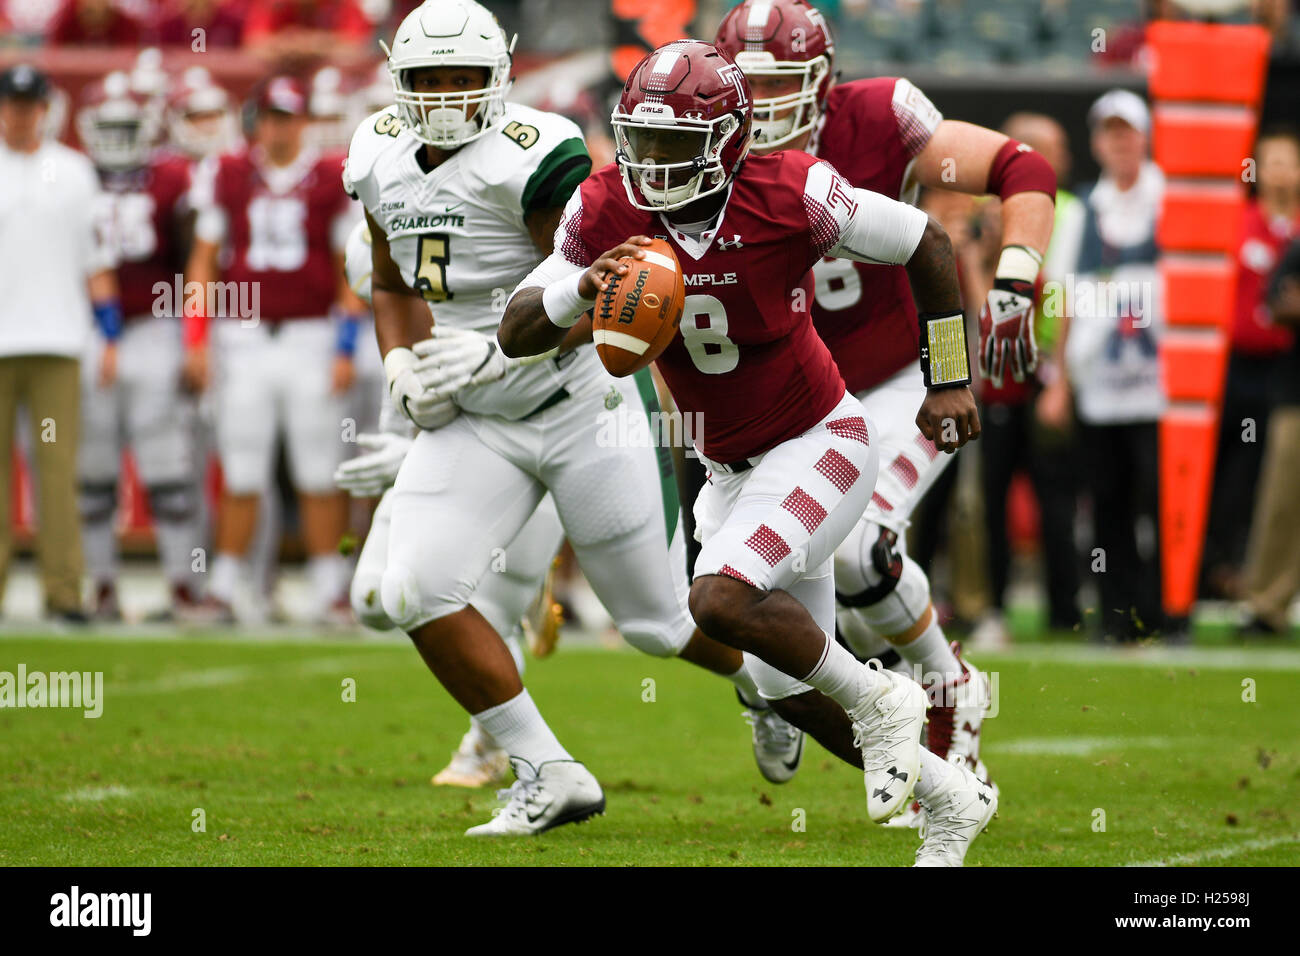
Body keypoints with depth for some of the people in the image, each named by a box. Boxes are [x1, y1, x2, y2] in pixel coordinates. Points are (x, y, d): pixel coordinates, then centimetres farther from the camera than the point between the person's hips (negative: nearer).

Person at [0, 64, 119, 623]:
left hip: (57, 344, 1)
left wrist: (110, 337, 6)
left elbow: (97, 262, 12)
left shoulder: (73, 172, 11)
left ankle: (63, 592, -4)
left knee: (59, 471, -4)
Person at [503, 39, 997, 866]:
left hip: (820, 442, -6)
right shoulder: (608, 213, -12)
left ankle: (879, 703, -4)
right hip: (732, 468, 6)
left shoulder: (790, 196, -22)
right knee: (793, 684, 12)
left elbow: (926, 244, -8)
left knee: (720, 599, -28)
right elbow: (517, 334, -11)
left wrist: (950, 381, -2)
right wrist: (583, 289, -32)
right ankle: (951, 801, 33)